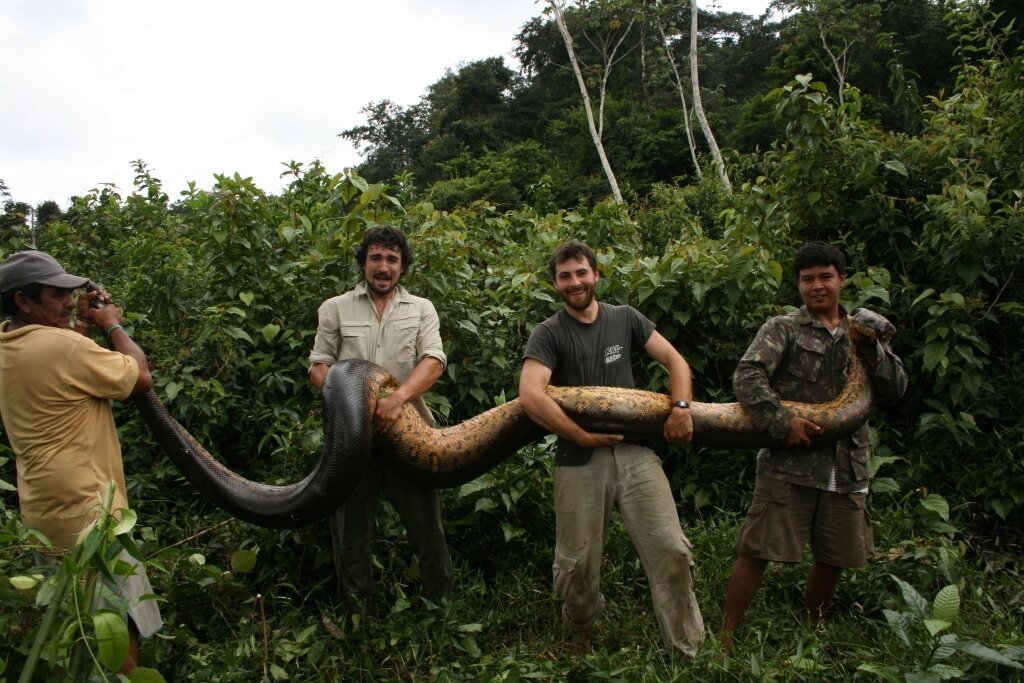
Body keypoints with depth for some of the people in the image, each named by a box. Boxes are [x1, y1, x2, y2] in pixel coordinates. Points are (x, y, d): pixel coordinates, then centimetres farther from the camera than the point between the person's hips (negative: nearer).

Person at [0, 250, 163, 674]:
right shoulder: (62, 346, -22)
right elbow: (141, 378, -14)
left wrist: (83, 324, 11)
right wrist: (112, 326, -2)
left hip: (45, 512, 10)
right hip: (83, 515, -10)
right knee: (120, 630, -1)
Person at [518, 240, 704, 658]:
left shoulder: (625, 319, 10)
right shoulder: (548, 334, -2)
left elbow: (675, 360, 10)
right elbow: (529, 395, -17)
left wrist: (681, 407, -8)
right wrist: (585, 437, -16)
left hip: (635, 451, 3)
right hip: (579, 460, -2)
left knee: (673, 552, -3)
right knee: (578, 565, 7)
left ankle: (688, 654, 12)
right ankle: (579, 638, 37)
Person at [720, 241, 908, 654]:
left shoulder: (862, 334, 16)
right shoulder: (783, 329, 1)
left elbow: (897, 388, 8)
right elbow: (746, 377, -13)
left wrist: (869, 348, -7)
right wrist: (783, 422, -23)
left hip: (847, 465, 5)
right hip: (789, 463, -5)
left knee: (833, 557, 14)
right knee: (758, 551, -5)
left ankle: (813, 632, 36)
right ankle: (725, 637, 7)